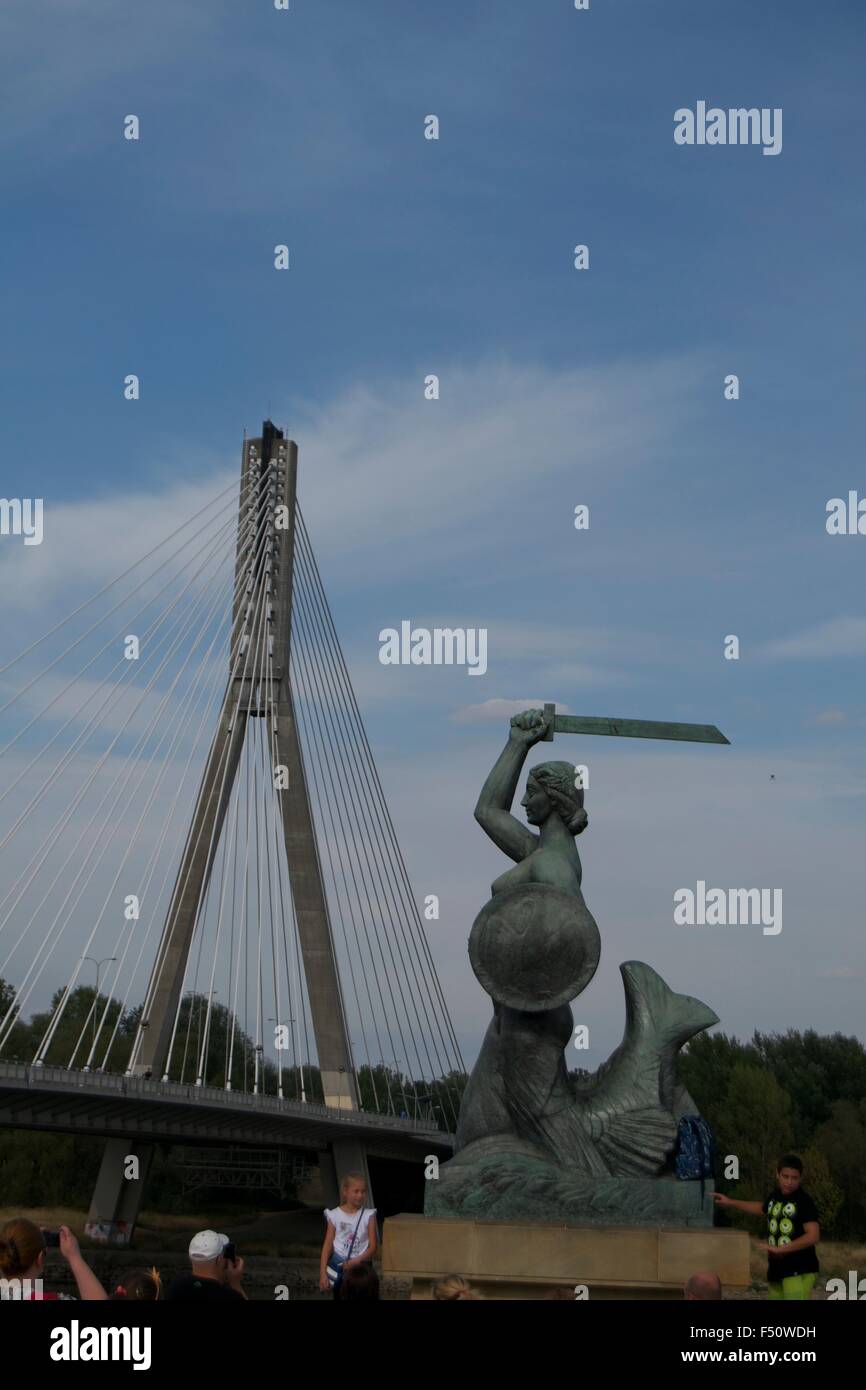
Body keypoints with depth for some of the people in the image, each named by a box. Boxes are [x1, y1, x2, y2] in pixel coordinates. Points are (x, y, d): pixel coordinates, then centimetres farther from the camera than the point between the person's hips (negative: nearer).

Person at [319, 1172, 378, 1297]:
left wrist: (356, 1261, -20)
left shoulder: (368, 1215, -5)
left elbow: (373, 1247, -6)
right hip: (338, 1266, 1)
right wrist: (323, 1273, -7)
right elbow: (327, 1245, -1)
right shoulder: (335, 1215, -3)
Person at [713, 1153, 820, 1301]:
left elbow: (813, 1236, -22)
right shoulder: (775, 1195, 10)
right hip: (777, 1269, 7)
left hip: (799, 1271, -7)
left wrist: (780, 1249, -23)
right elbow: (763, 1209, 34)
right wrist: (730, 1202, 35)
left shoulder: (804, 1202, -12)